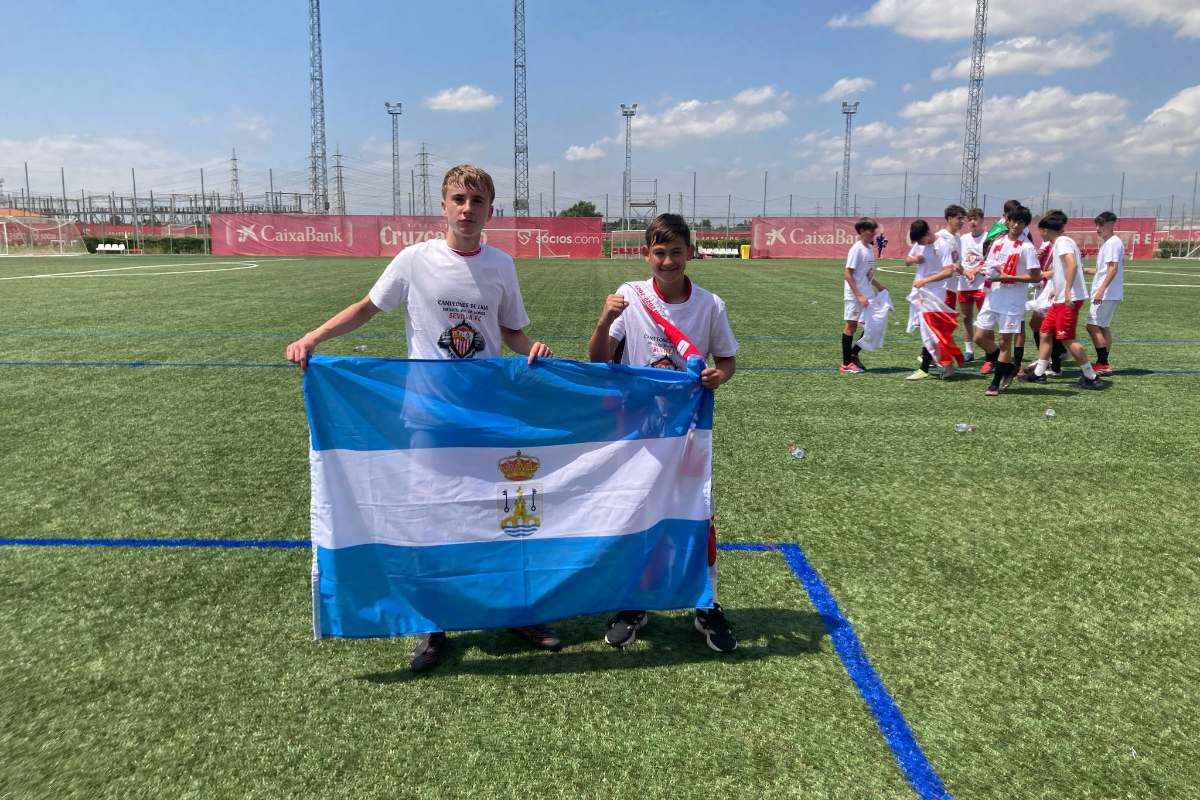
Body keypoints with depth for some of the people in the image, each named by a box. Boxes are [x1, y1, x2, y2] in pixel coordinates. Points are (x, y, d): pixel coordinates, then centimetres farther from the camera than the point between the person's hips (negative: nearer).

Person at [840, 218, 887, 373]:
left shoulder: (869, 248, 10)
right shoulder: (856, 249, -15)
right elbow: (848, 275, -18)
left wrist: (878, 287, 18)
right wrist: (859, 296, -21)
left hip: (867, 295, 8)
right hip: (854, 296, -8)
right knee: (851, 325, 0)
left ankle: (854, 354, 21)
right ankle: (846, 364, 8)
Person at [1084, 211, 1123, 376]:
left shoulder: (1113, 243, -12)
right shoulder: (1107, 243, 17)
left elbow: (1113, 268, -20)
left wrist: (1101, 290, -25)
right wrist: (1086, 271, 12)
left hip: (1107, 293, -10)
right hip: (1105, 294, 10)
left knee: (1093, 326, -12)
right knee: (1103, 327, 12)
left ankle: (1102, 364, -9)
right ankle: (1103, 364, 16)